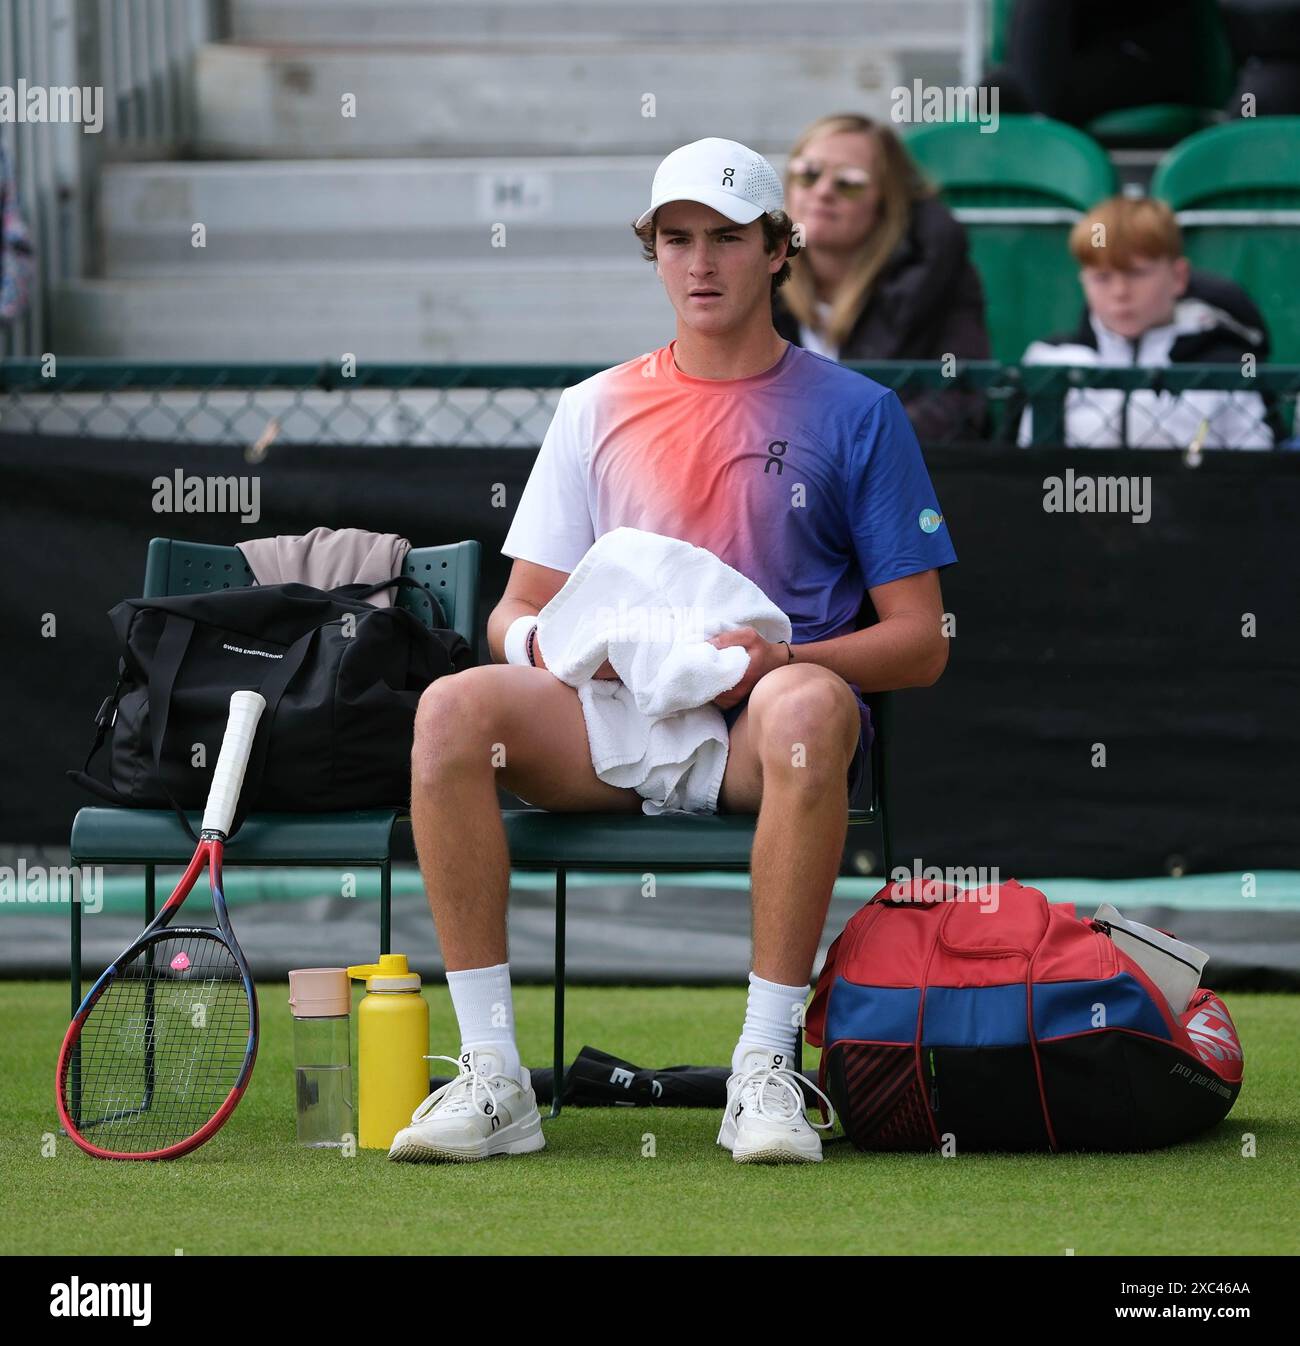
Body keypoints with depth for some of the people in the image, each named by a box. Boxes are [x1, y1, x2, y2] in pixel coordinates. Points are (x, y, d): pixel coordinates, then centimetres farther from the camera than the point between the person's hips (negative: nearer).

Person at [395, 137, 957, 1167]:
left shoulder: (855, 413, 8)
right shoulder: (596, 408, 17)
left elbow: (920, 642, 4)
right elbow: (517, 611, 15)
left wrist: (780, 660, -15)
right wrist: (539, 638, -11)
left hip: (762, 734, -3)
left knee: (807, 705, -39)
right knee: (453, 707, -28)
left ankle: (766, 1070, -34)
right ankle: (493, 1078, -27)